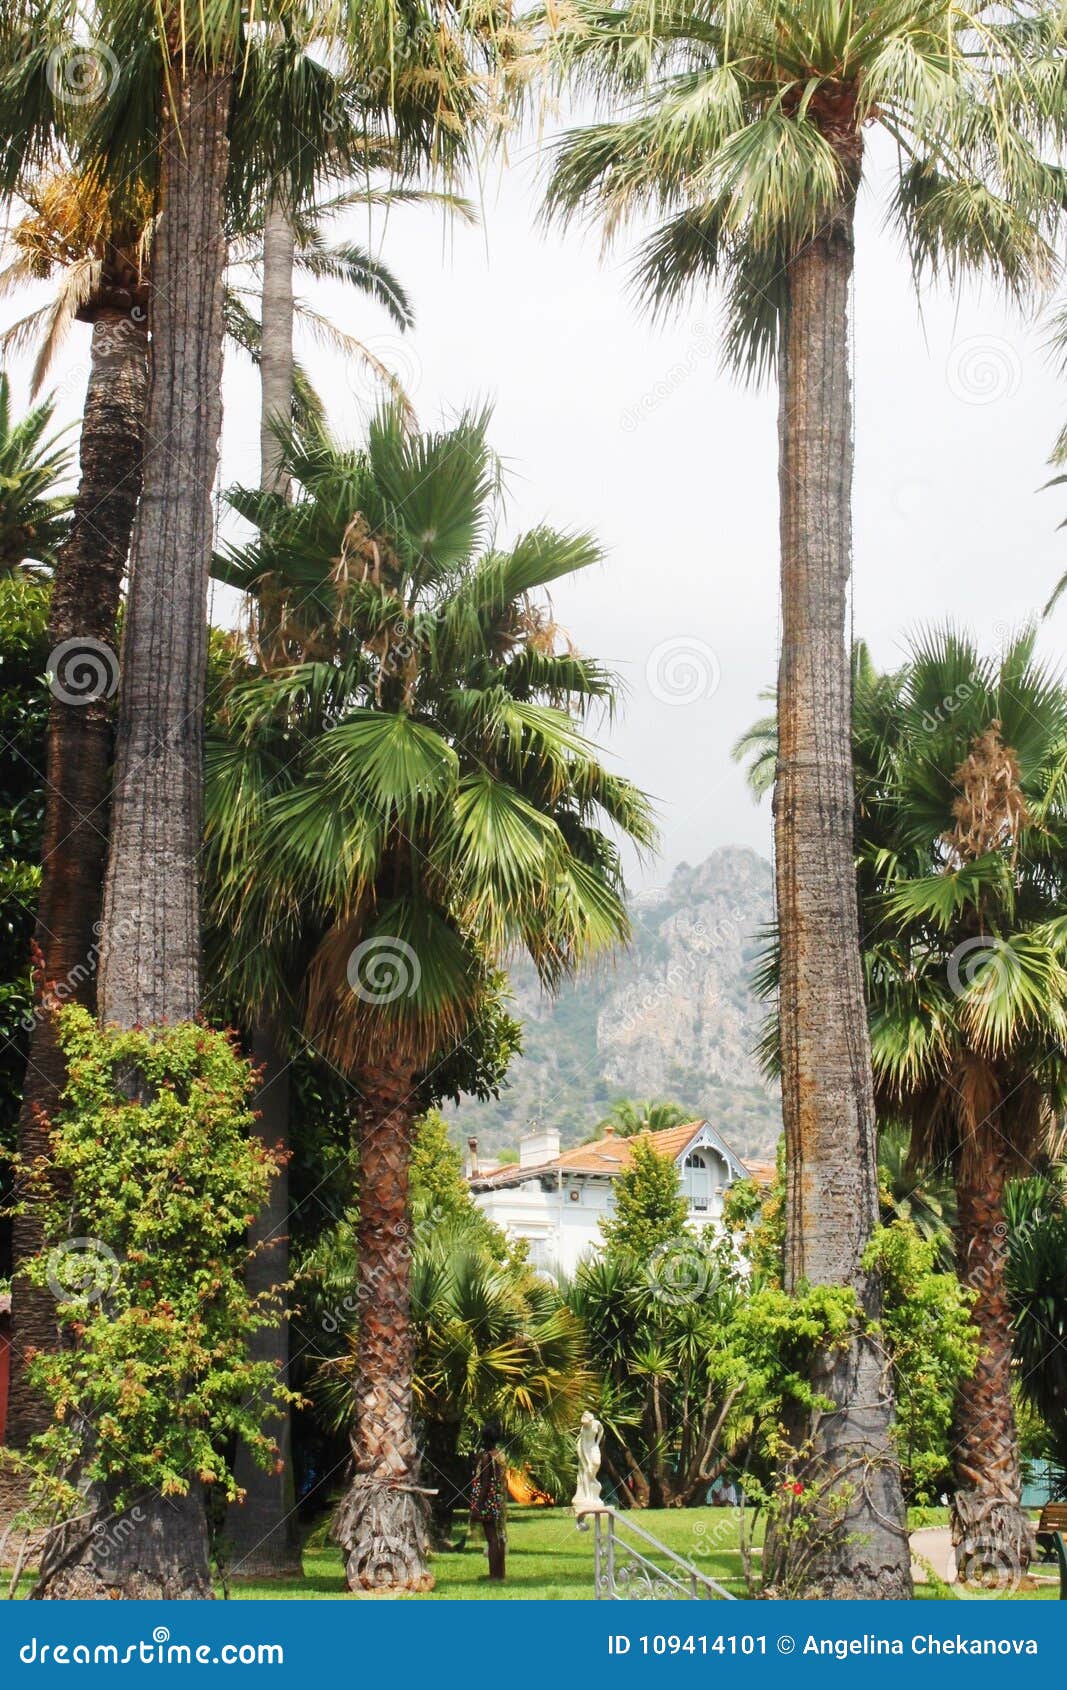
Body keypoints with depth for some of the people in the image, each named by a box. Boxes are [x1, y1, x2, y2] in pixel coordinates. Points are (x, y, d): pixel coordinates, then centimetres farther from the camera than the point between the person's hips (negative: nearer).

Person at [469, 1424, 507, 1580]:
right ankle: (500, 1572, 19)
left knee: (491, 1538, -4)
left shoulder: (486, 1457, -15)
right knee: (499, 1536, 13)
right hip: (500, 1503, 8)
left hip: (489, 1502, -8)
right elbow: (504, 1481, 11)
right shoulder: (501, 1455, 7)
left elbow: (485, 1483, -18)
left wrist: (477, 1507, -16)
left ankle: (494, 1573, -2)